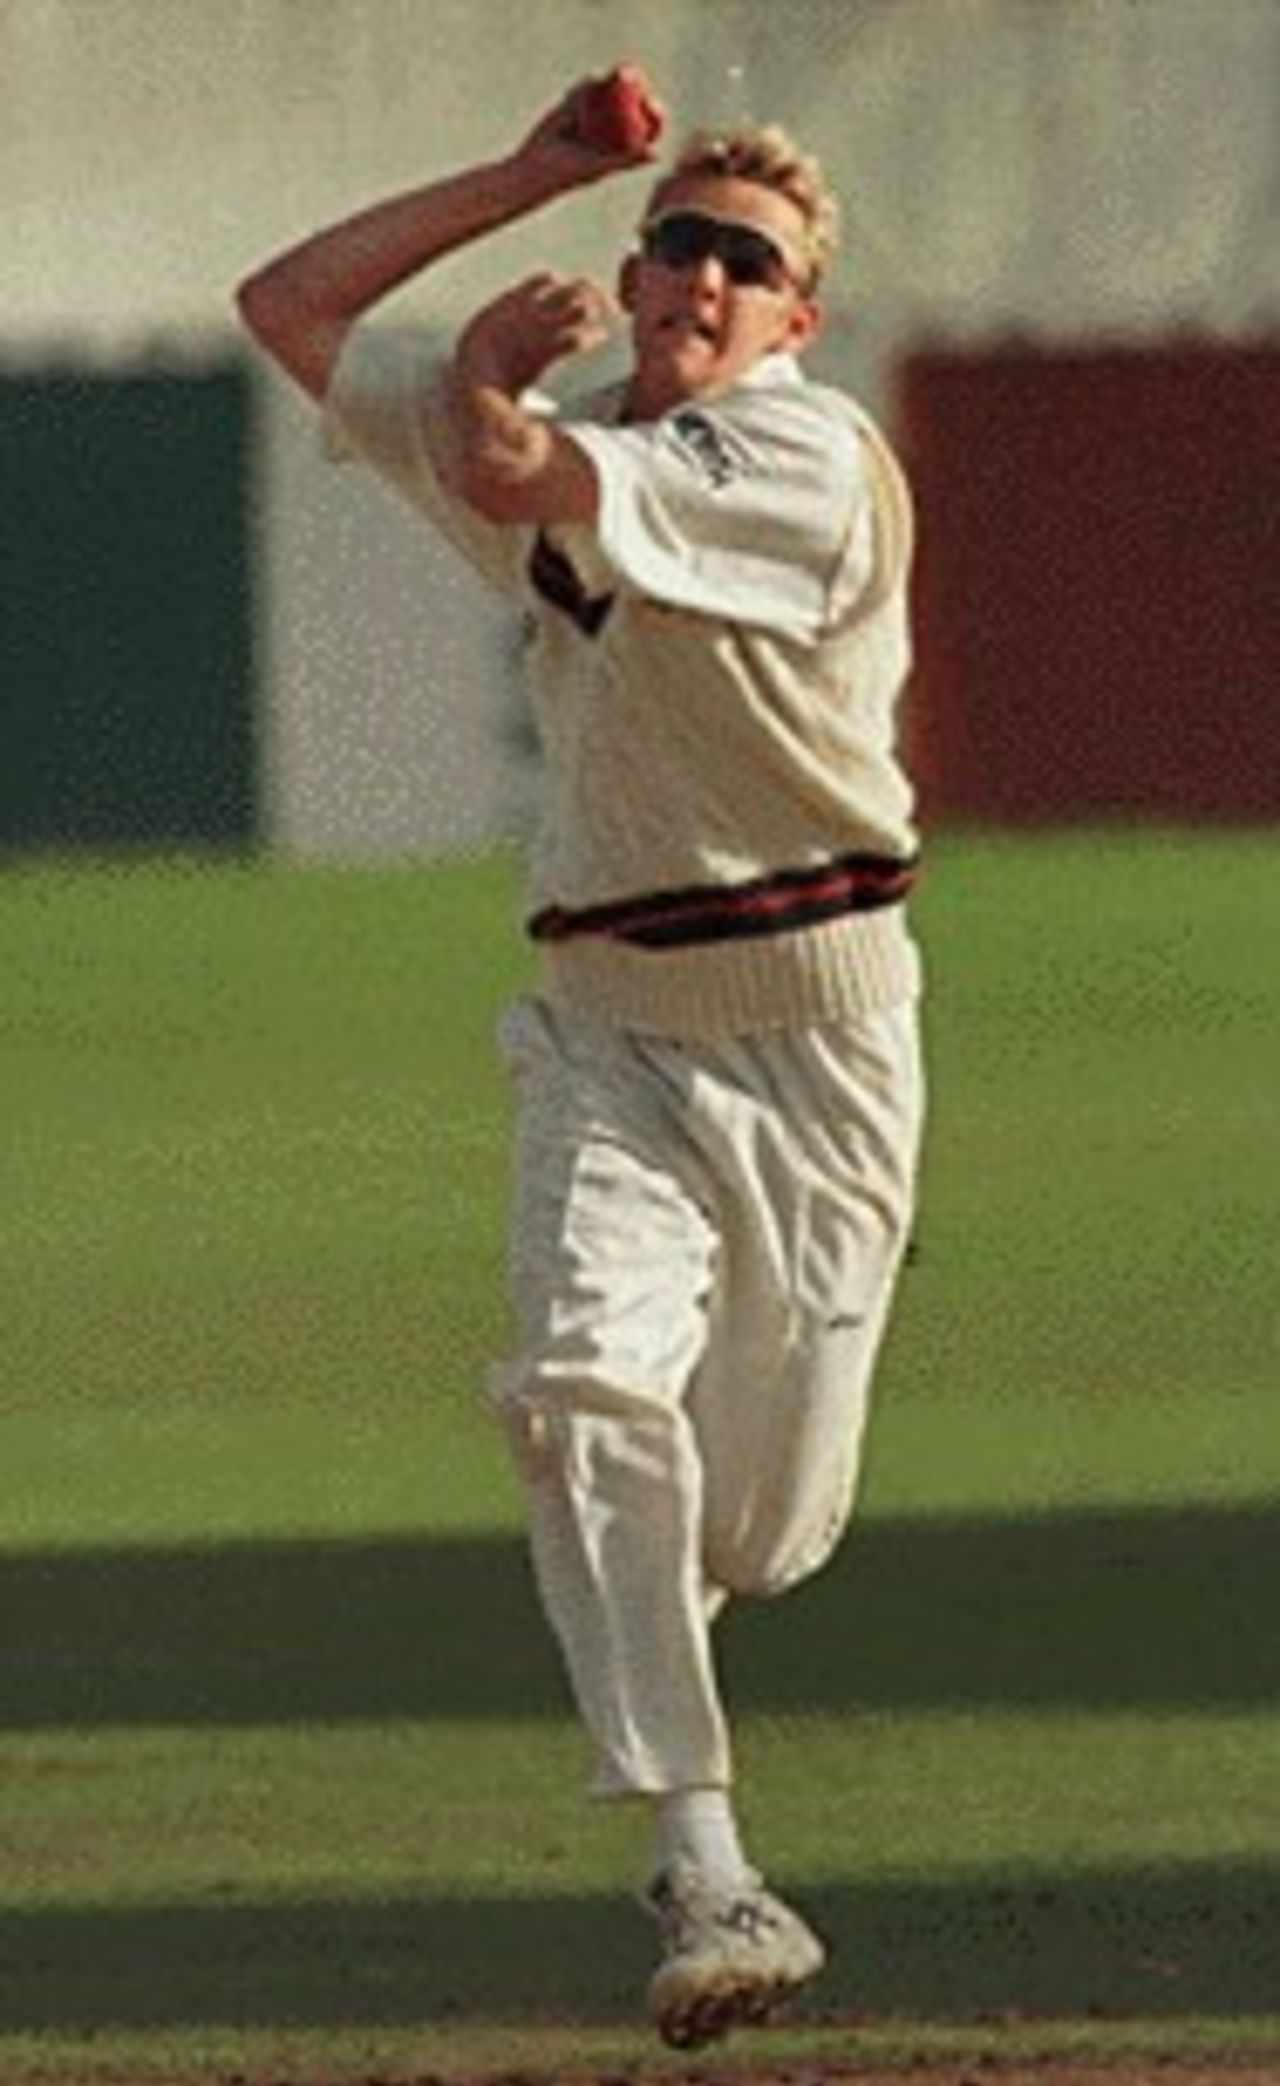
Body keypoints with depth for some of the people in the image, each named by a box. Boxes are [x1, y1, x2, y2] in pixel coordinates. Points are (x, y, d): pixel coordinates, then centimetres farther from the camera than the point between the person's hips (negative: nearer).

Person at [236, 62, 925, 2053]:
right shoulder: (561, 436, 9)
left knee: (759, 1529, 2)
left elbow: (512, 473, -22)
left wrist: (495, 368, -1)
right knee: (591, 1386, -23)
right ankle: (705, 1878, -27)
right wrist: (528, 178, 9)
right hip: (609, 1033, 4)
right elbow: (288, 307, 16)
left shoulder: (815, 461, -12)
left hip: (814, 1034, -4)